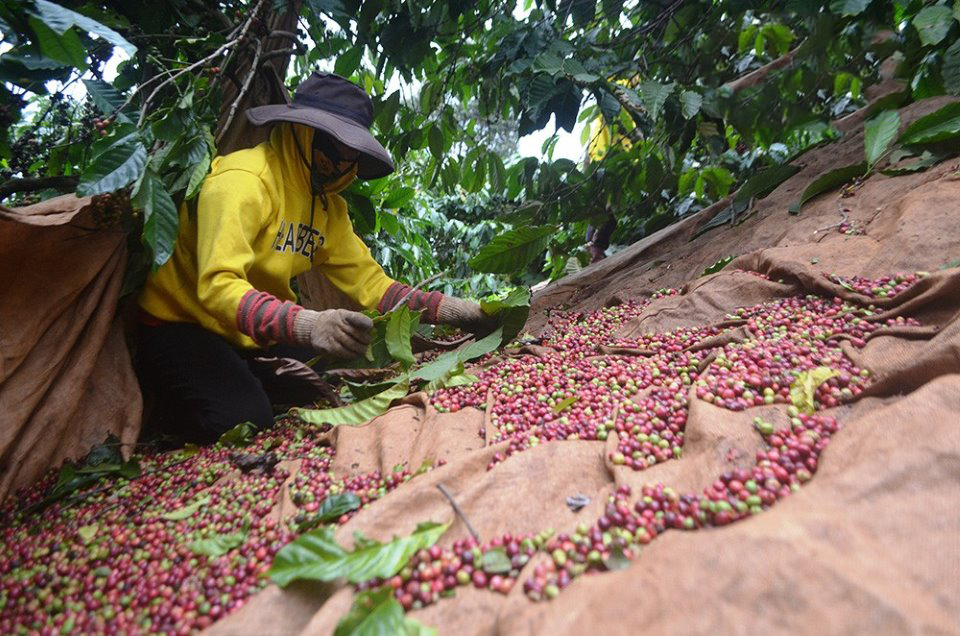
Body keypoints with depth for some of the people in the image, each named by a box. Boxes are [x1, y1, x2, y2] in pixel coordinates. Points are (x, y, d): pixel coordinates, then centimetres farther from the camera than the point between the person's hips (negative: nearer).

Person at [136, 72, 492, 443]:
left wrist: (444, 308, -18)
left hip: (255, 341, 7)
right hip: (183, 329, -6)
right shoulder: (242, 180, -22)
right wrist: (306, 325, -50)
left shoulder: (329, 207, 1)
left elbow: (368, 280, -4)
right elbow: (217, 284, -34)